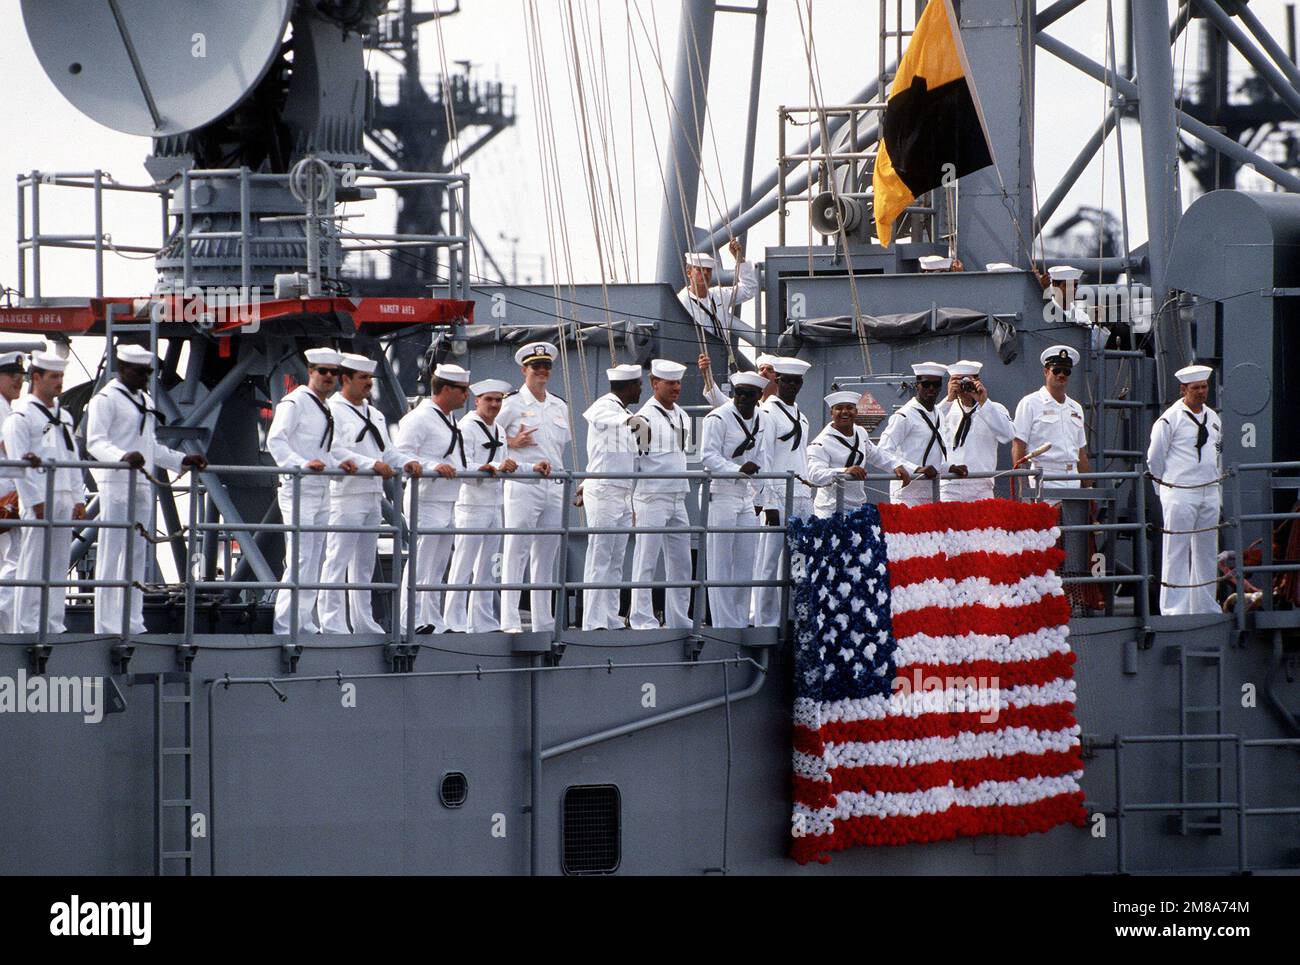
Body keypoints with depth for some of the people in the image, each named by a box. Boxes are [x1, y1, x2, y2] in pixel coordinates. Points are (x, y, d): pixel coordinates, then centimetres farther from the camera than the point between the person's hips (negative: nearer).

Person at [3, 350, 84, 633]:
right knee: (34, 566, -8)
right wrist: (36, 500, -16)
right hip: (39, 501, -7)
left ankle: (53, 626, 11)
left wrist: (79, 499, 14)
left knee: (59, 566, 7)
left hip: (65, 501, 7)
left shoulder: (63, 417, 19)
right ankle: (26, 627, -7)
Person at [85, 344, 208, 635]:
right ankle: (106, 625, -9)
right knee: (111, 554, -8)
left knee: (137, 554, 8)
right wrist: (123, 457, -33)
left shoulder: (145, 402, 22)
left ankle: (133, 622, 12)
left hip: (142, 485, 8)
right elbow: (95, 442, -16)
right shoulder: (106, 399, -6)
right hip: (117, 483, -8)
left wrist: (183, 461, 18)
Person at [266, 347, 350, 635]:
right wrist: (303, 464, -32)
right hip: (299, 491, -9)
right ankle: (285, 625, -14)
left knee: (315, 561, 10)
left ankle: (305, 623, 15)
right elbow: (275, 441, -20)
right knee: (299, 560, -14)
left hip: (322, 491, 9)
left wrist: (339, 465, 5)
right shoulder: (295, 403, -9)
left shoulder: (328, 408, 18)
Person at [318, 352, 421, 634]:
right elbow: (335, 451, -17)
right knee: (338, 561, -10)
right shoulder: (333, 410, -6)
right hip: (345, 495, -9)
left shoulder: (374, 413, 22)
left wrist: (406, 462, 0)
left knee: (364, 564, 13)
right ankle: (332, 622, -11)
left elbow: (387, 449, 21)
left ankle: (363, 622, 18)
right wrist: (372, 464, -24)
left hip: (373, 495, 9)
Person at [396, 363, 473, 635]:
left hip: (447, 505, 10)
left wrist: (478, 469, 10)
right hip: (427, 502, -10)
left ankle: (434, 623, 16)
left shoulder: (449, 419, 20)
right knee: (420, 566, -10)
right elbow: (402, 454, -19)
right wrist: (434, 467, -28)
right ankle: (411, 622, -9)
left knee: (437, 569, 12)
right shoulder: (419, 418, -10)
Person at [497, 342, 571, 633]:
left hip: (554, 486, 6)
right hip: (523, 485, -6)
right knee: (516, 552, -9)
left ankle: (543, 621, 11)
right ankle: (510, 620, -11)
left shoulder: (559, 406, 16)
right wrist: (512, 443, -12)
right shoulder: (513, 404, -2)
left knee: (546, 555, 8)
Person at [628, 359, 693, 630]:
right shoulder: (644, 418, -9)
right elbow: (630, 462, -10)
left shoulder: (682, 417, 14)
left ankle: (678, 619, 15)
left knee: (681, 563, 9)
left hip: (677, 498, 8)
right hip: (651, 499, -8)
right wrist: (631, 504, -13)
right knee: (646, 563, -5)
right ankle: (642, 620, -3)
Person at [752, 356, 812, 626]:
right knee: (769, 562, -5)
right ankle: (766, 621, -3)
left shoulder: (801, 416, 19)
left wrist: (809, 496, 17)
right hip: (778, 497, -8)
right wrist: (770, 502, -16)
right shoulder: (768, 413, -5)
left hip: (802, 497, 8)